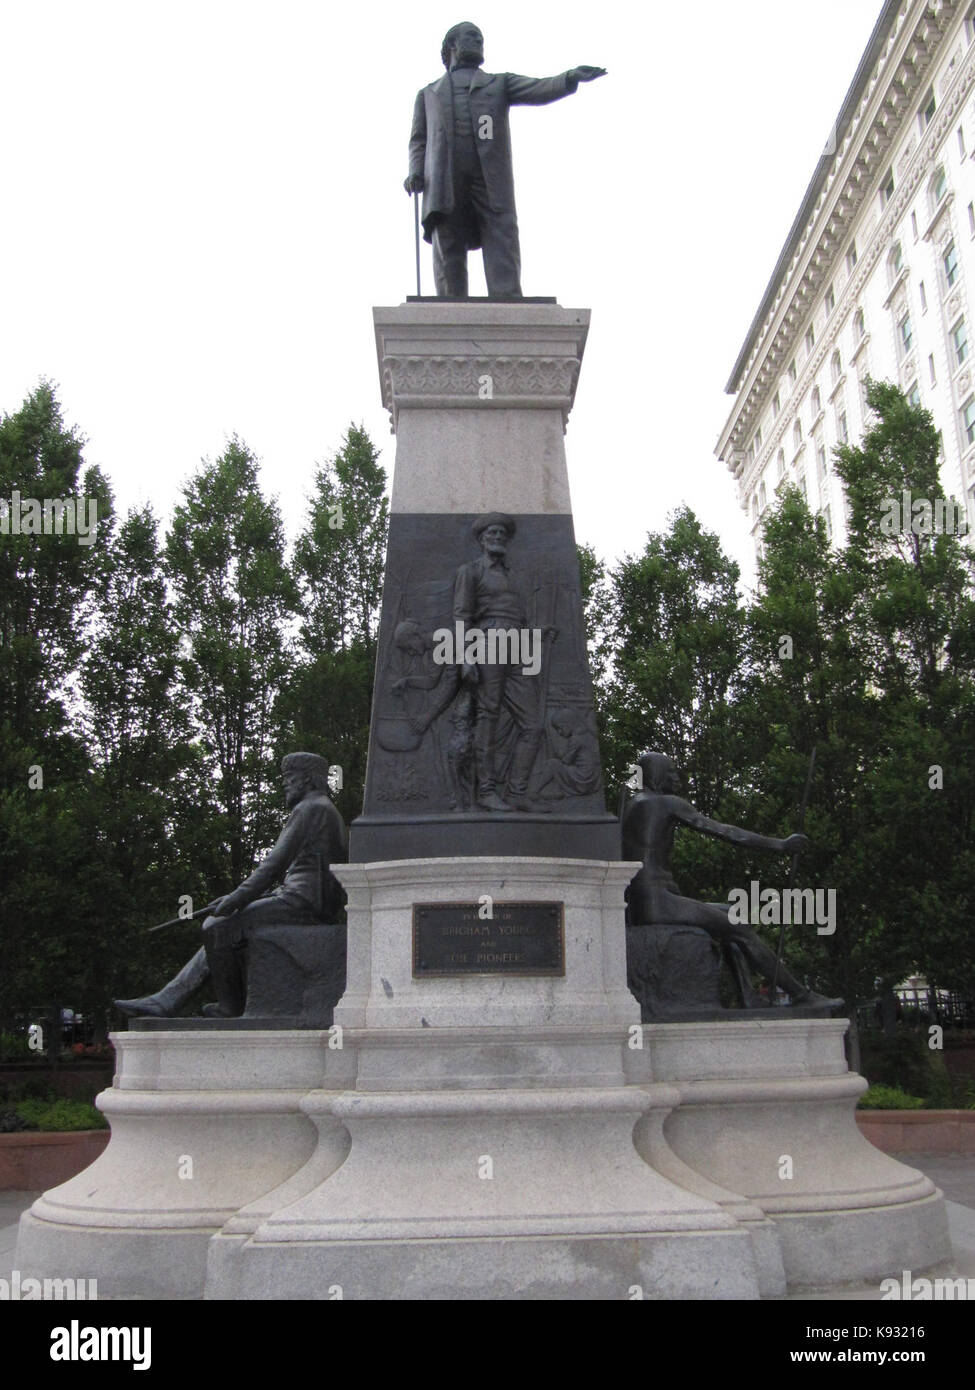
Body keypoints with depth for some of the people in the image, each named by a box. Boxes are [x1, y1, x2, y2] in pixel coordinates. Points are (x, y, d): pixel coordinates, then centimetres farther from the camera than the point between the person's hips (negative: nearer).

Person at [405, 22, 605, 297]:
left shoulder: (500, 84, 26)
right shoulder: (428, 94, 29)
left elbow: (539, 90, 8)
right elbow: (419, 140, 20)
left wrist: (571, 77, -12)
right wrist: (415, 173, -2)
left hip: (492, 183, 0)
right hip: (445, 187, 1)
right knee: (448, 259, -7)